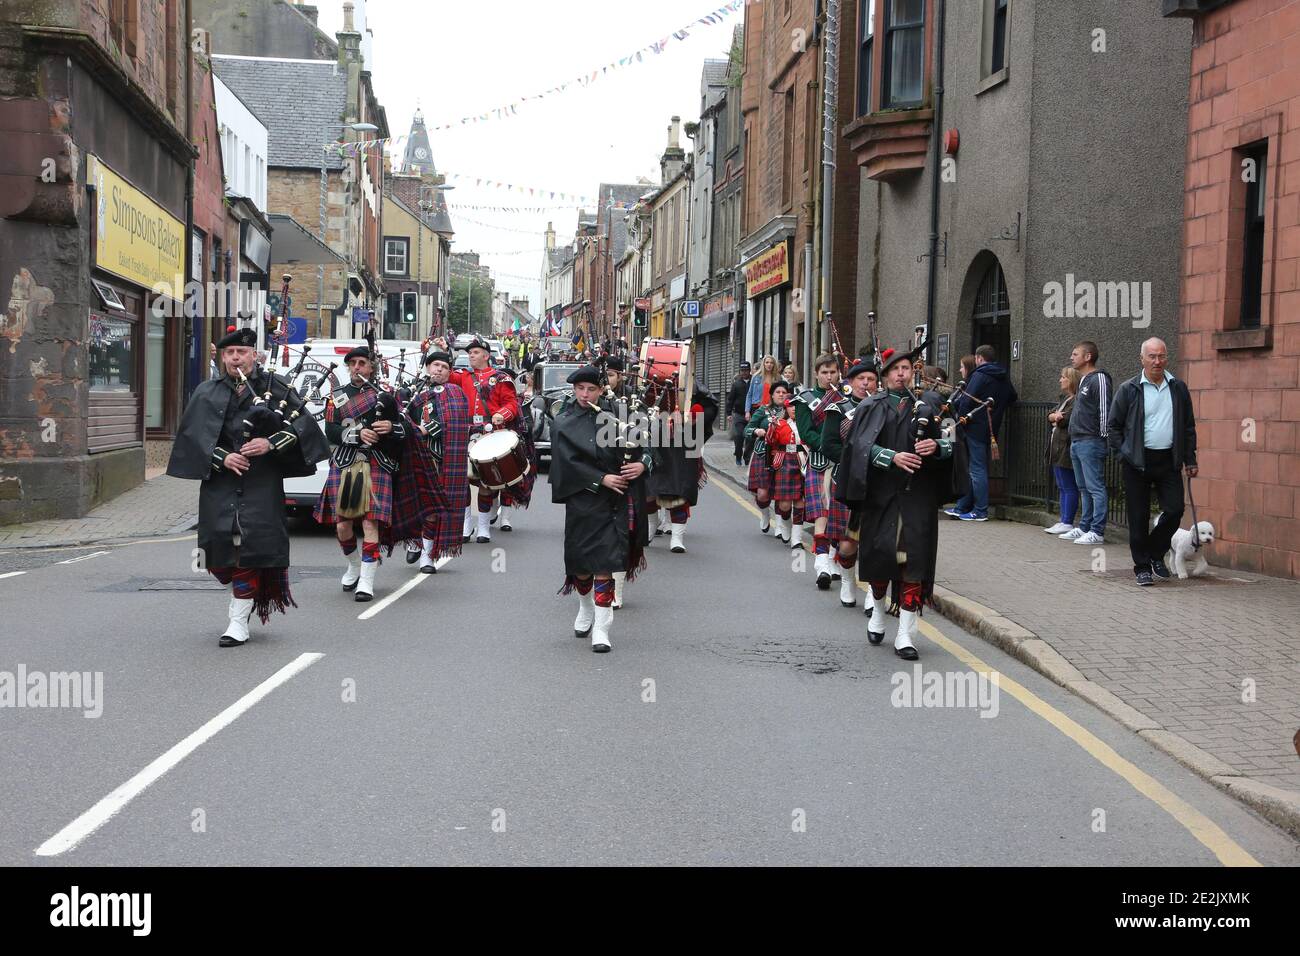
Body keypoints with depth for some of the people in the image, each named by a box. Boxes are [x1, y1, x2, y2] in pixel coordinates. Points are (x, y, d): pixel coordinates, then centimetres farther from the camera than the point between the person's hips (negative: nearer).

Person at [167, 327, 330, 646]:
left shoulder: (275, 387, 5)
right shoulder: (207, 393, 10)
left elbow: (303, 425, 0)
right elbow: (194, 434, 3)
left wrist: (271, 443, -14)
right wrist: (221, 457, -12)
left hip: (261, 484, -2)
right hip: (220, 481, 2)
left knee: (251, 544, -10)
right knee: (221, 542, 0)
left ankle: (239, 619, -3)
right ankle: (243, 594, 29)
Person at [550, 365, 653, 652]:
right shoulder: (563, 424, 1)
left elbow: (643, 446, 10)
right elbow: (569, 462, -10)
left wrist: (641, 463, -11)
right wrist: (602, 479, -17)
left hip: (614, 502, 0)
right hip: (582, 501, 0)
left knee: (604, 564, -7)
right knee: (581, 561, 11)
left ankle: (601, 629, -5)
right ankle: (586, 610, 39)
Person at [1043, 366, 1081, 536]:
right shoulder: (1065, 398, 20)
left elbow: (1066, 419, -20)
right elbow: (1049, 416, 14)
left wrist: (1056, 418, 0)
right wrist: (1055, 416, -8)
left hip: (1066, 449, -10)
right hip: (1057, 448, 10)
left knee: (1069, 488, -6)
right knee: (1062, 488, 12)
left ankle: (1067, 523, -4)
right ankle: (1064, 521, 17)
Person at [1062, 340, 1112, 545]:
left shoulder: (1099, 378, -11)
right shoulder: (1083, 380, 19)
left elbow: (1104, 409, -16)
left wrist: (1103, 436, -17)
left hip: (1091, 442, -10)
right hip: (1077, 442, 10)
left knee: (1095, 488, -8)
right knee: (1084, 488, 14)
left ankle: (1097, 532, -8)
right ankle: (1084, 528, 21)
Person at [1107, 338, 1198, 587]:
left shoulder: (1178, 388, 8)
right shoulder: (1129, 389, -1)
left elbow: (1189, 426, 14)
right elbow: (1114, 425, 5)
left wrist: (1190, 459, 11)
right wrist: (1124, 454, -1)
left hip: (1169, 461, 3)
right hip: (1138, 463, -2)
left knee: (1174, 510, -2)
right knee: (1139, 517, 1)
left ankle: (1156, 554, 21)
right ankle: (1142, 566, 13)